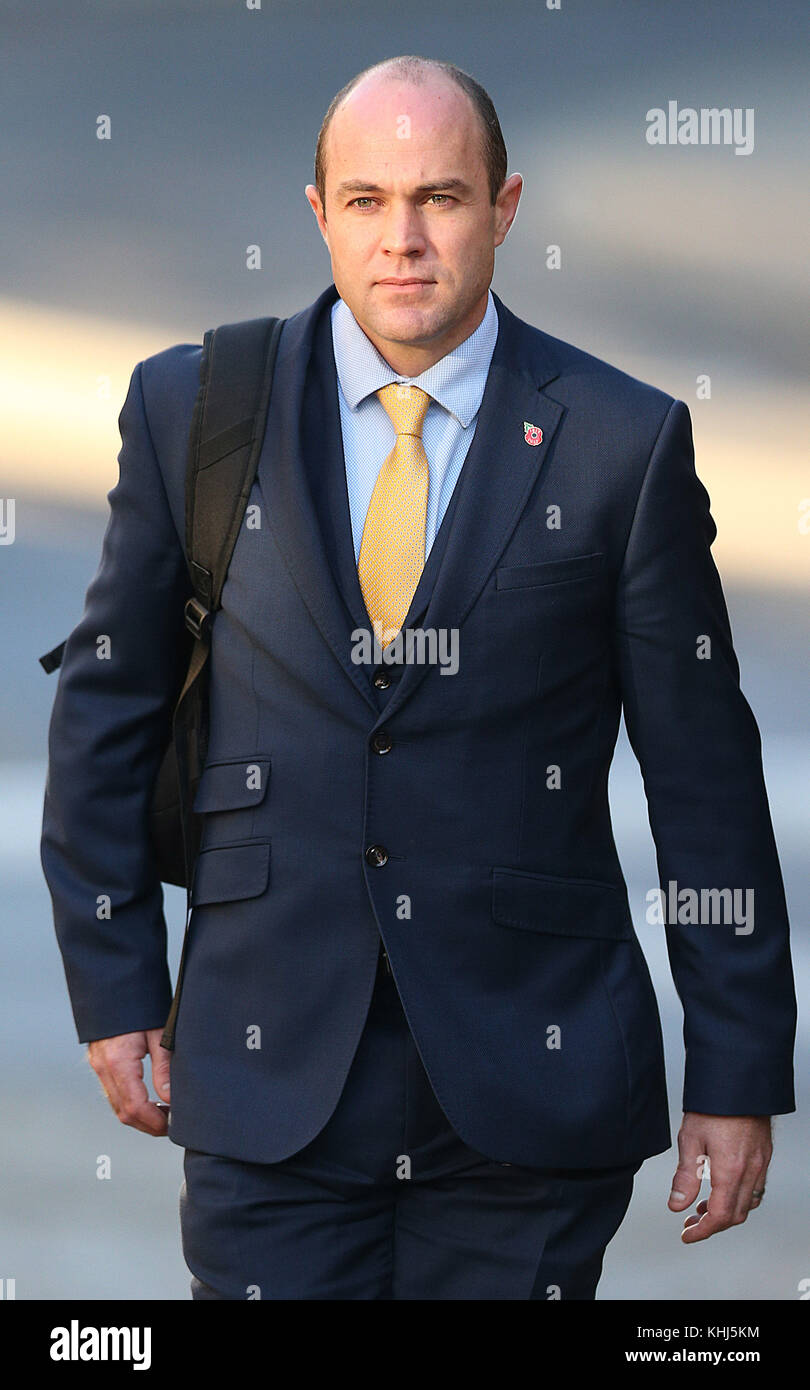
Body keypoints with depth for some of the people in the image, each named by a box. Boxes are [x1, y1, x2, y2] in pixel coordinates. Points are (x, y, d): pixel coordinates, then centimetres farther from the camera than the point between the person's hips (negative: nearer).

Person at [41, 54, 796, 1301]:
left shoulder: (623, 443, -1)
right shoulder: (192, 410, 3)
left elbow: (704, 771, 1)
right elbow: (108, 706, 11)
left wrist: (738, 1074, 1)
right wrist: (114, 987, 8)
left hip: (530, 1080, -1)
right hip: (271, 1077, 1)